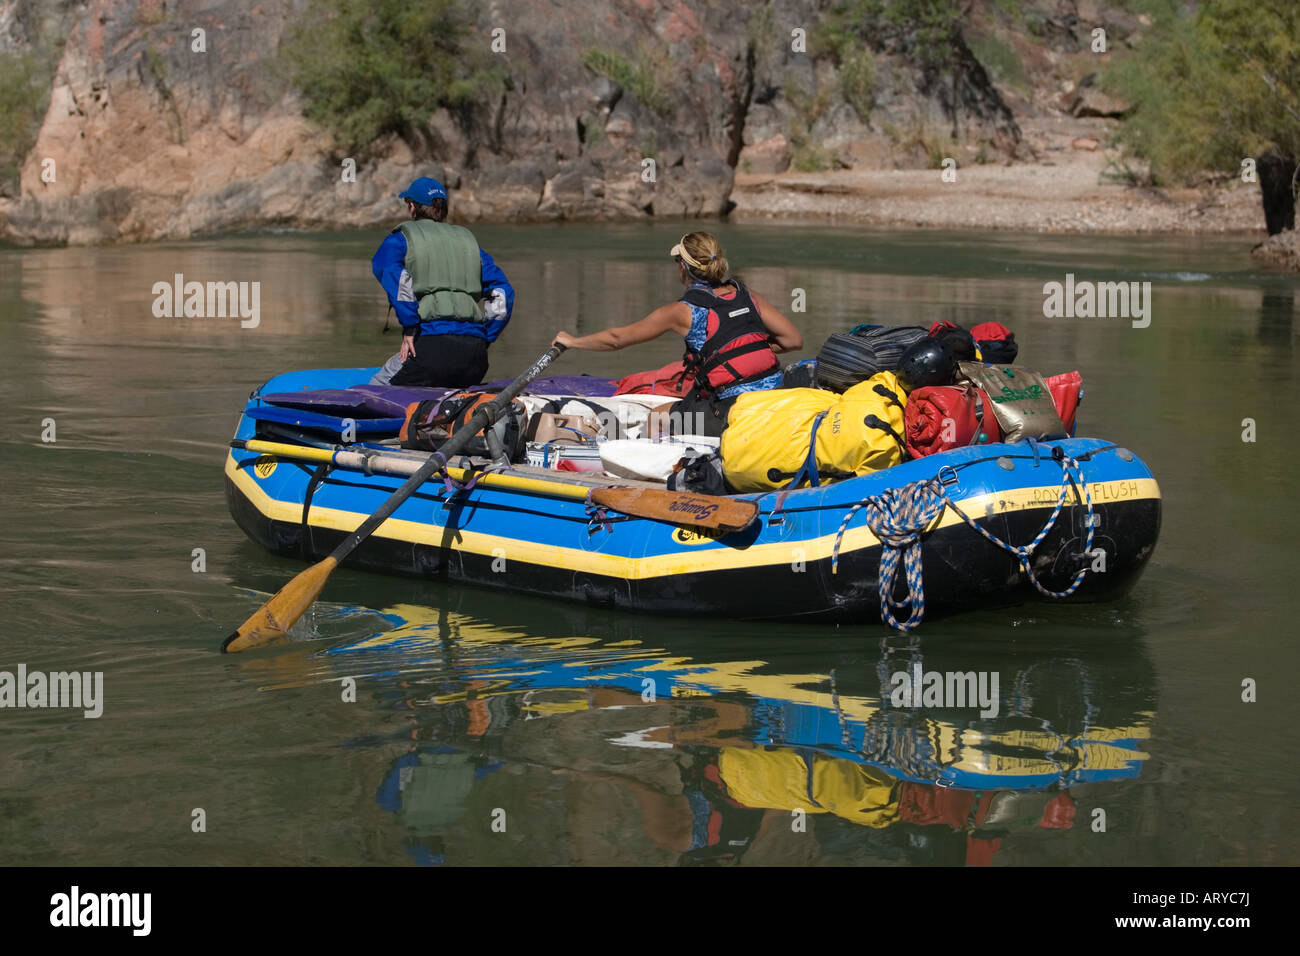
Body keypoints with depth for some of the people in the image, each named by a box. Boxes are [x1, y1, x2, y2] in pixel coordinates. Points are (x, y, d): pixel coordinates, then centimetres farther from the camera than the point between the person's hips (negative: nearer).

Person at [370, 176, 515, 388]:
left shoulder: (401, 238, 13)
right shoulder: (468, 240, 25)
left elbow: (392, 273, -10)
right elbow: (503, 292, 18)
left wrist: (409, 329, -10)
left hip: (431, 348, -5)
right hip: (476, 357, 5)